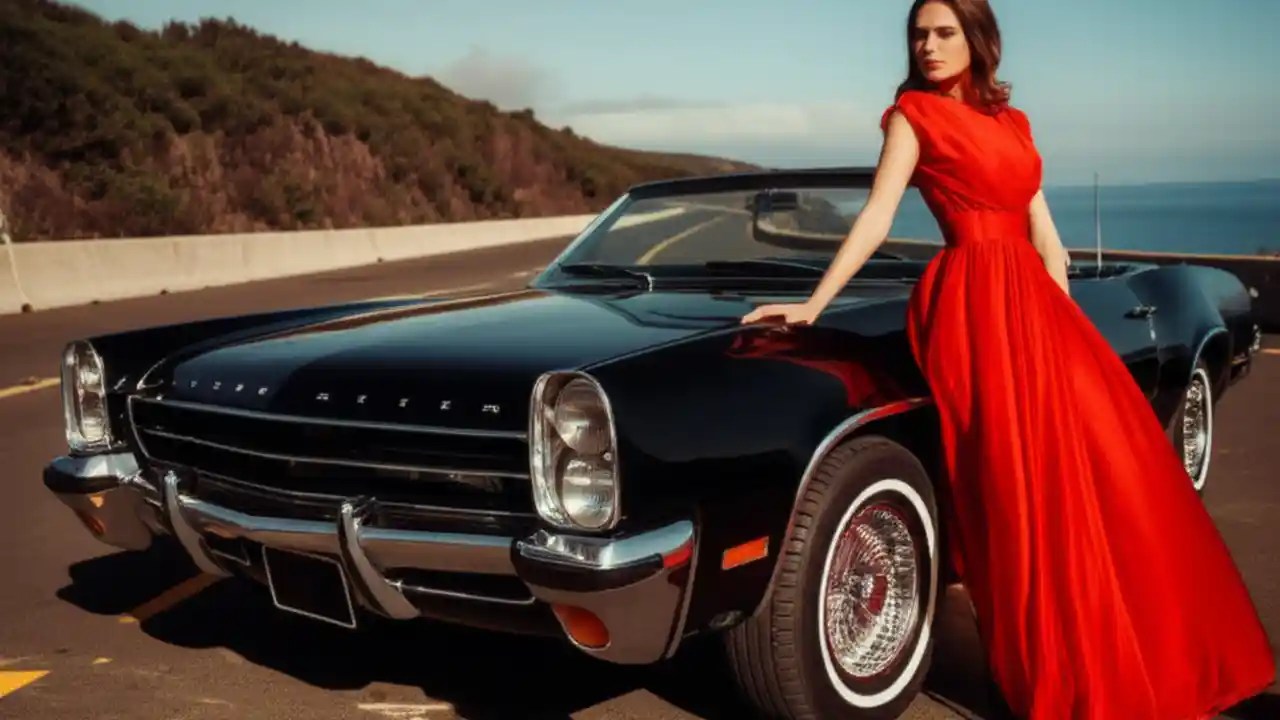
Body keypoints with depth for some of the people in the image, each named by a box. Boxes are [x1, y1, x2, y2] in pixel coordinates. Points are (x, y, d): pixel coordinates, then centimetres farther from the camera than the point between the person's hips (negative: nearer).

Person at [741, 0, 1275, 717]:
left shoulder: (1014, 121, 18)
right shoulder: (914, 113, 1)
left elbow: (1043, 229, 16)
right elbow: (877, 217, -8)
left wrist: (1066, 314, 10)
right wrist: (814, 304, -17)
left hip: (1033, 296, 6)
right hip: (975, 302, -6)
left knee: (1099, 468, 5)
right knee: (1024, 484, -7)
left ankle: (1140, 660, 22)